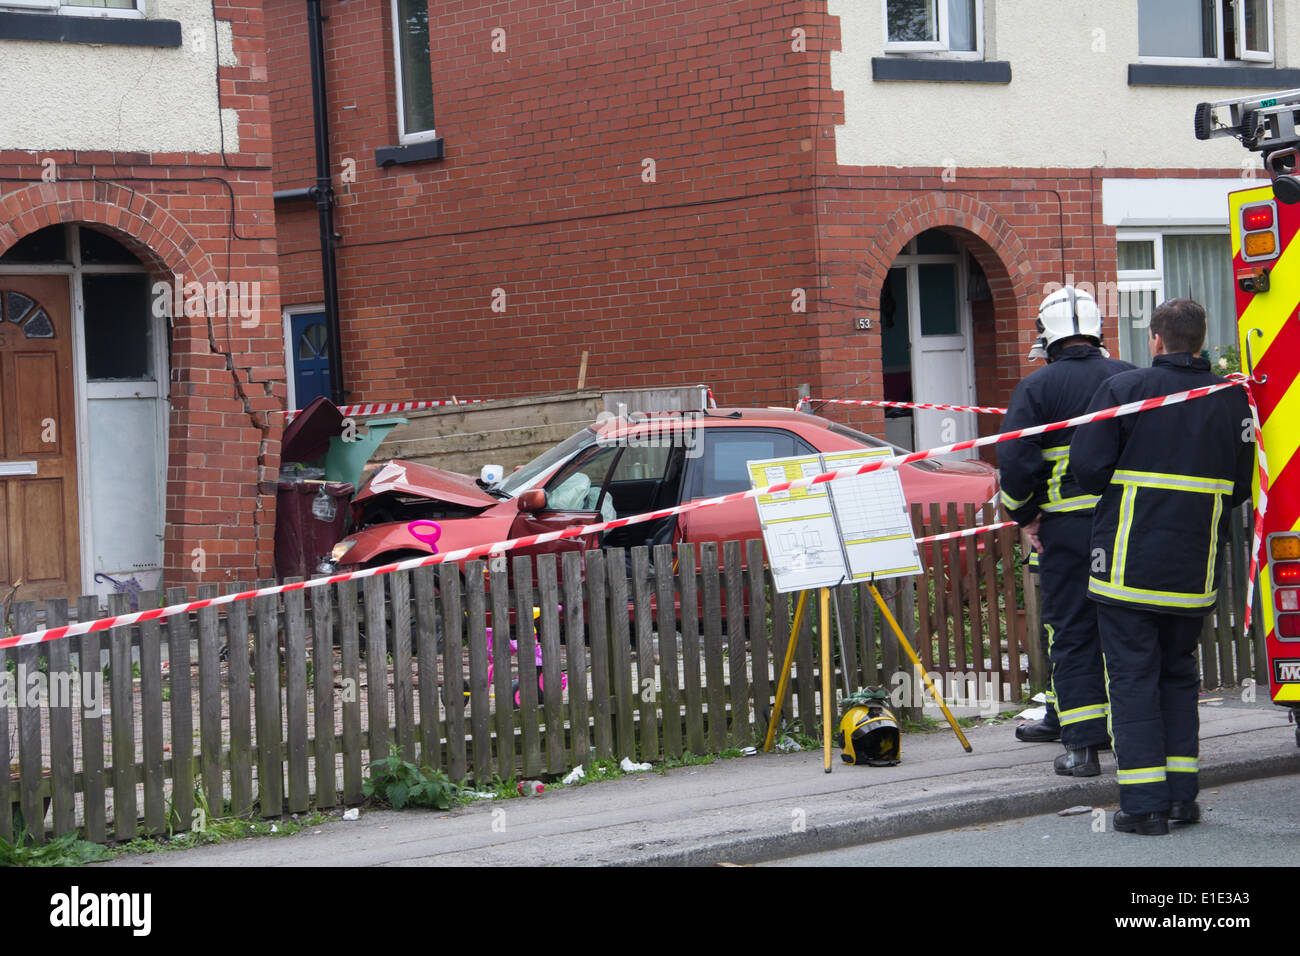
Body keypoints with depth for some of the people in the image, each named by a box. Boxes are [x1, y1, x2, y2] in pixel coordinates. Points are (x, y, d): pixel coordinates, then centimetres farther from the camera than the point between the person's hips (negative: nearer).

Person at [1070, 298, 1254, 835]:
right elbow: (1241, 486, 7)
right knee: (1179, 673, 17)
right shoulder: (1231, 399, 2)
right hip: (1194, 569, 4)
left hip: (1128, 564, -4)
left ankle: (1144, 804, -3)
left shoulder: (1121, 389, -9)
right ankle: (1181, 795, 14)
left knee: (1132, 676, 1)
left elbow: (1087, 466, -12)